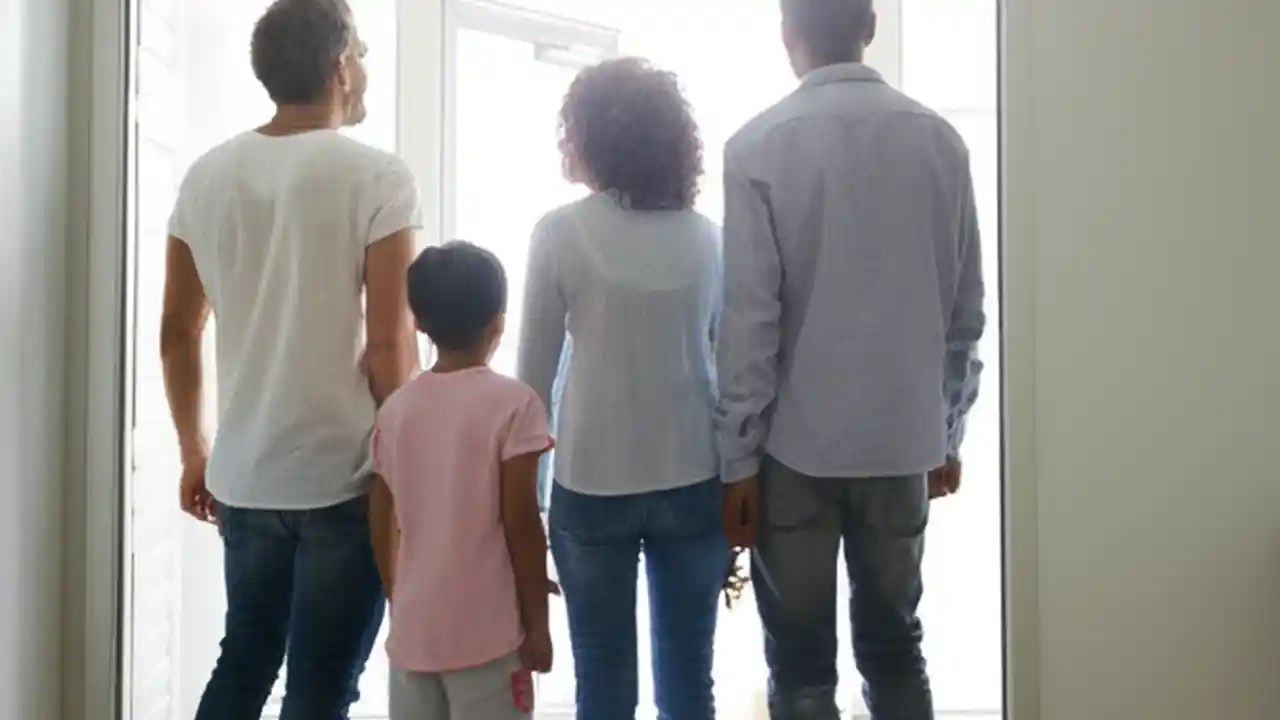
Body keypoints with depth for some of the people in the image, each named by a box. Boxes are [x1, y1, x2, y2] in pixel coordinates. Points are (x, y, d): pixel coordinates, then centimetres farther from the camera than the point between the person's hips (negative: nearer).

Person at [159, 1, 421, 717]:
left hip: (242, 475, 6)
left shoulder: (207, 176, 5)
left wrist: (194, 451, 20)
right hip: (345, 476, -6)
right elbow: (389, 341, -15)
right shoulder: (376, 175, -11)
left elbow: (177, 334, 10)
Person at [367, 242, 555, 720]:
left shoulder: (396, 408, 3)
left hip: (412, 630, 5)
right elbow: (521, 524, -12)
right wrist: (537, 624, -4)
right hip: (485, 631, -5)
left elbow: (382, 528, 8)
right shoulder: (512, 403, -10)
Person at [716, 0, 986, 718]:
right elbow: (966, 310, 5)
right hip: (903, 440, 3)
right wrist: (950, 435, 15)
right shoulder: (939, 139, 2)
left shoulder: (759, 147, -9)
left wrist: (739, 456, -4)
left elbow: (750, 317, -11)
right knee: (896, 650, 17)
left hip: (796, 445, -3)